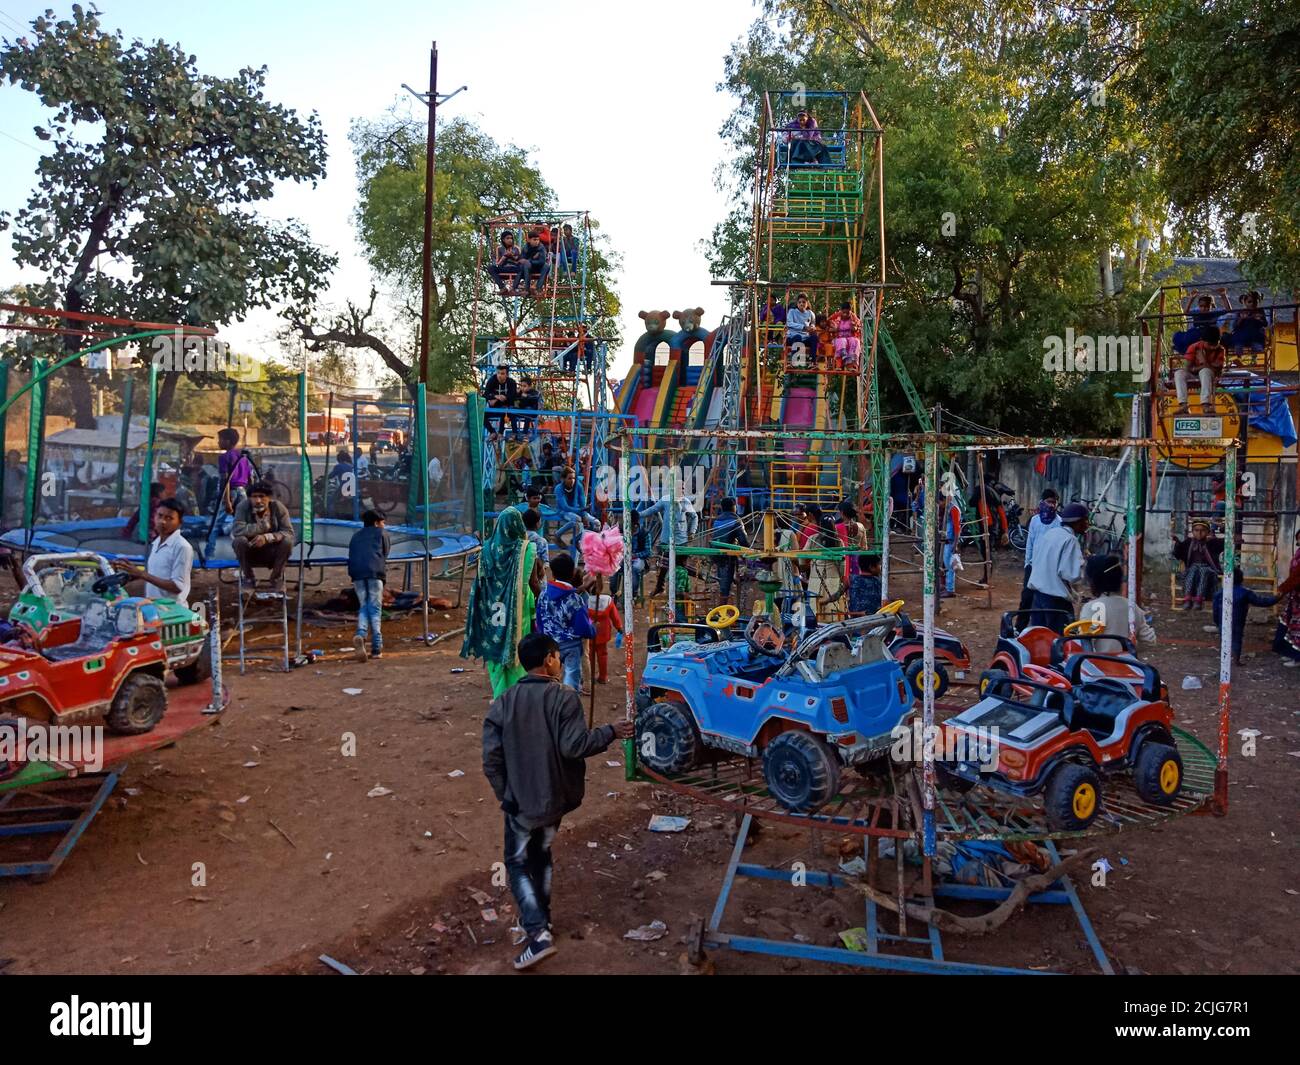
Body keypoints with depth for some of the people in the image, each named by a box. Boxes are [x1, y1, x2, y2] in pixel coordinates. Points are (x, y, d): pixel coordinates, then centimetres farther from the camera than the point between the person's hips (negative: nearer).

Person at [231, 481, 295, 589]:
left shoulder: (278, 507, -16)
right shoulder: (243, 507, -17)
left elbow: (289, 532, -21)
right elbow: (237, 530, -29)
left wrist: (267, 537, -37)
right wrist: (264, 526, -29)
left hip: (273, 554, 0)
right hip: (250, 553, 0)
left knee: (287, 541, -28)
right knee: (239, 541, -30)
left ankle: (277, 578, -5)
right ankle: (249, 578, -7)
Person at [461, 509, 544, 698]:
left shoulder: (487, 548, -1)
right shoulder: (527, 549, -10)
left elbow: (480, 580, 4)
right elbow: (533, 582, -9)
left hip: (494, 608, 3)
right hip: (519, 609, -3)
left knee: (495, 647, 13)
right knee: (517, 651, 8)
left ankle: (500, 695, 16)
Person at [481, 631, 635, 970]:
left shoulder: (502, 704, -7)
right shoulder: (565, 698, -14)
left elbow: (492, 758, -8)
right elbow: (574, 746, -21)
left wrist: (505, 794, 5)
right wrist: (610, 732, -8)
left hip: (520, 801, -1)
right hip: (555, 798, 1)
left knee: (518, 863, 10)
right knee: (542, 856, 23)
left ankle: (538, 933, -4)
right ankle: (540, 919, 36)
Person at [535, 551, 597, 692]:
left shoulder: (544, 593, -5)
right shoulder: (575, 598, -21)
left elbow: (539, 620, 5)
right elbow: (584, 628, -17)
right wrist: (593, 630, 4)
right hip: (571, 646, -5)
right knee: (572, 675, 4)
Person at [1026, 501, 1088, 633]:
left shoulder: (1049, 532, 8)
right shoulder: (1070, 540, -16)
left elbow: (1035, 558, 18)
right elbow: (1071, 574, -22)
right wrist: (1085, 562, -4)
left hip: (1038, 590, 8)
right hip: (1056, 596, -8)